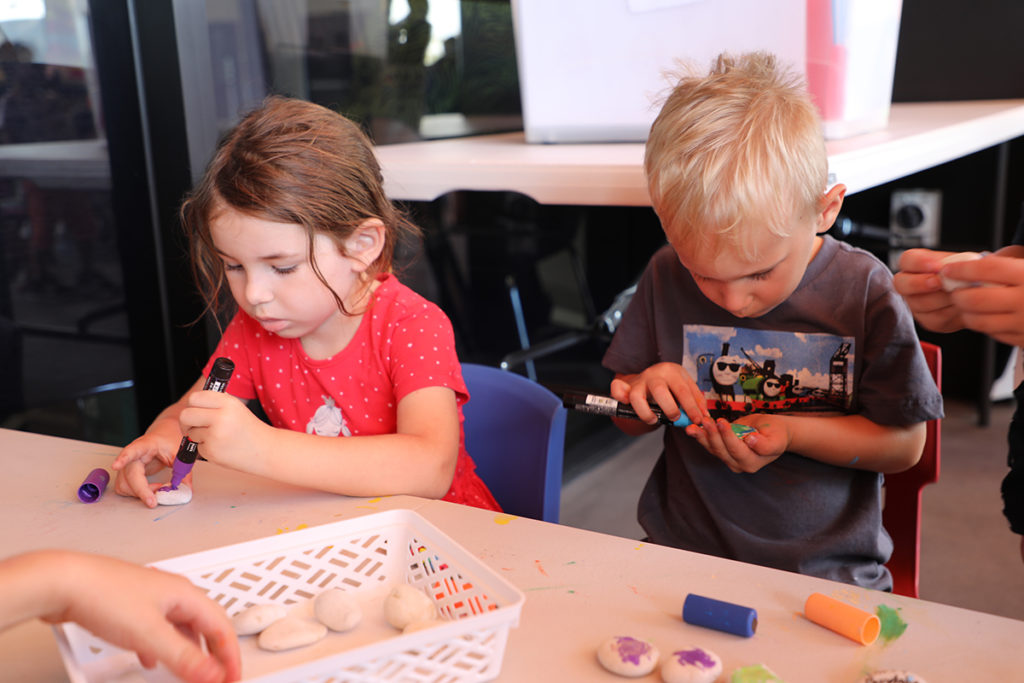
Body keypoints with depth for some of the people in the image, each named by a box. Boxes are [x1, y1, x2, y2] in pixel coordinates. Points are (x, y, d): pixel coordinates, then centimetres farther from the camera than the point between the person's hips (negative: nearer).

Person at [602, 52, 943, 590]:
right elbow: (629, 421, 9)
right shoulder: (666, 278, -1)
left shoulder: (863, 291, -7)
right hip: (684, 550, 2)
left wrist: (791, 432, -16)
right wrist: (645, 392, -14)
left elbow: (905, 444, -2)